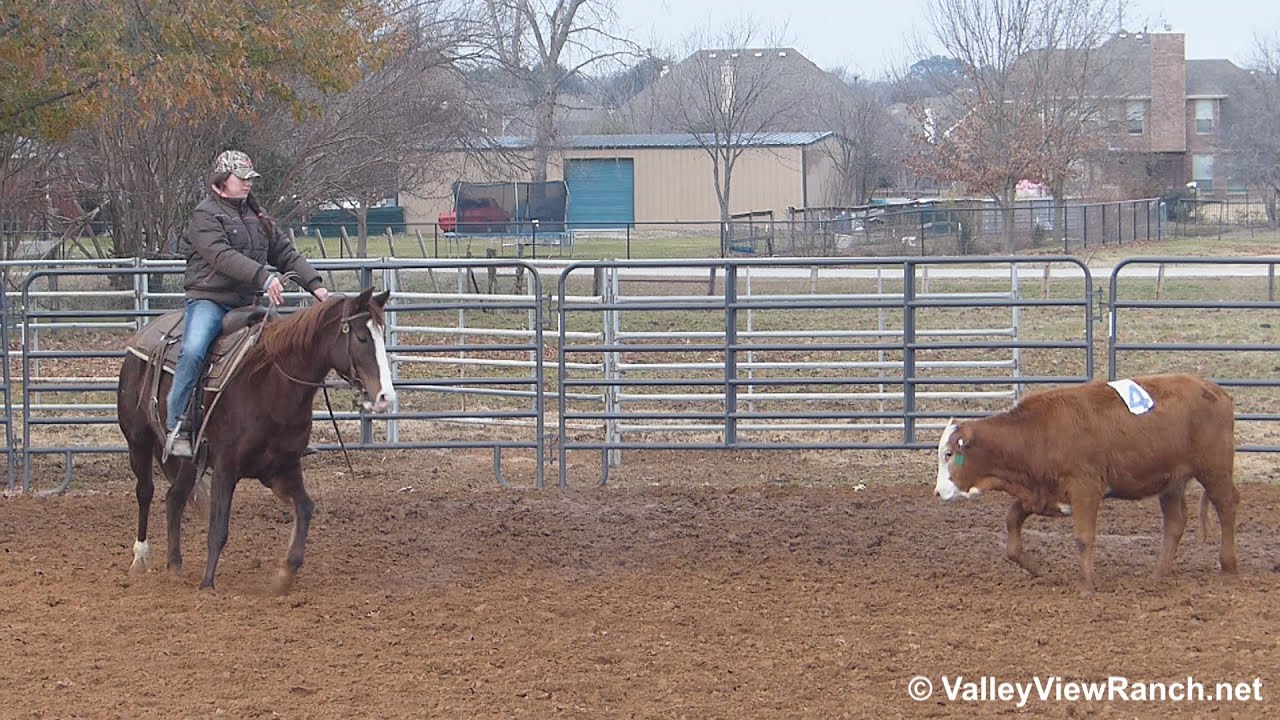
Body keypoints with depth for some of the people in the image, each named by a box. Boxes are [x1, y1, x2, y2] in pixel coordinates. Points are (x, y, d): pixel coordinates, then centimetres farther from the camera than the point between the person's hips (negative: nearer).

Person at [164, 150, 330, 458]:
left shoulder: (257, 217, 20)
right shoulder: (205, 215, -4)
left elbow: (286, 253, 20)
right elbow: (223, 257, -20)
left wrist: (315, 285, 5)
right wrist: (264, 278, -31)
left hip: (247, 304, 8)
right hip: (209, 300, -8)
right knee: (193, 351, -33)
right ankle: (177, 427, -28)